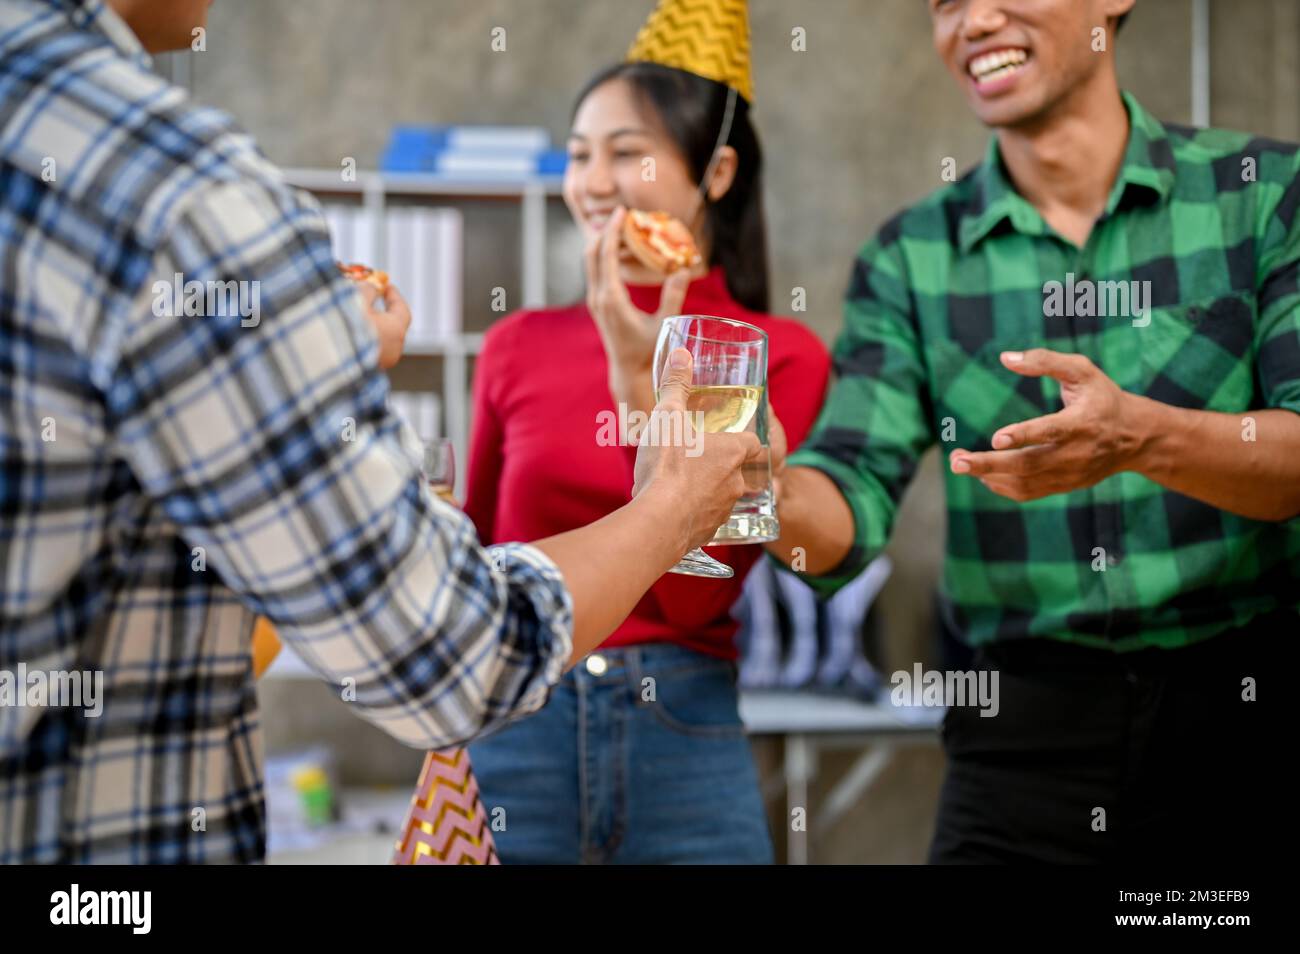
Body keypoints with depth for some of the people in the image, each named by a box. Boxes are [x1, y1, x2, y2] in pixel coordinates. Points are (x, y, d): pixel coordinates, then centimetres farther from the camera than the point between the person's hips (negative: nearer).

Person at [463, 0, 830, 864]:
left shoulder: (779, 357, -3)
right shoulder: (518, 347, 4)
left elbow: (696, 590, -10)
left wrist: (638, 378, -13)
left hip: (684, 738, -1)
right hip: (517, 728, 2)